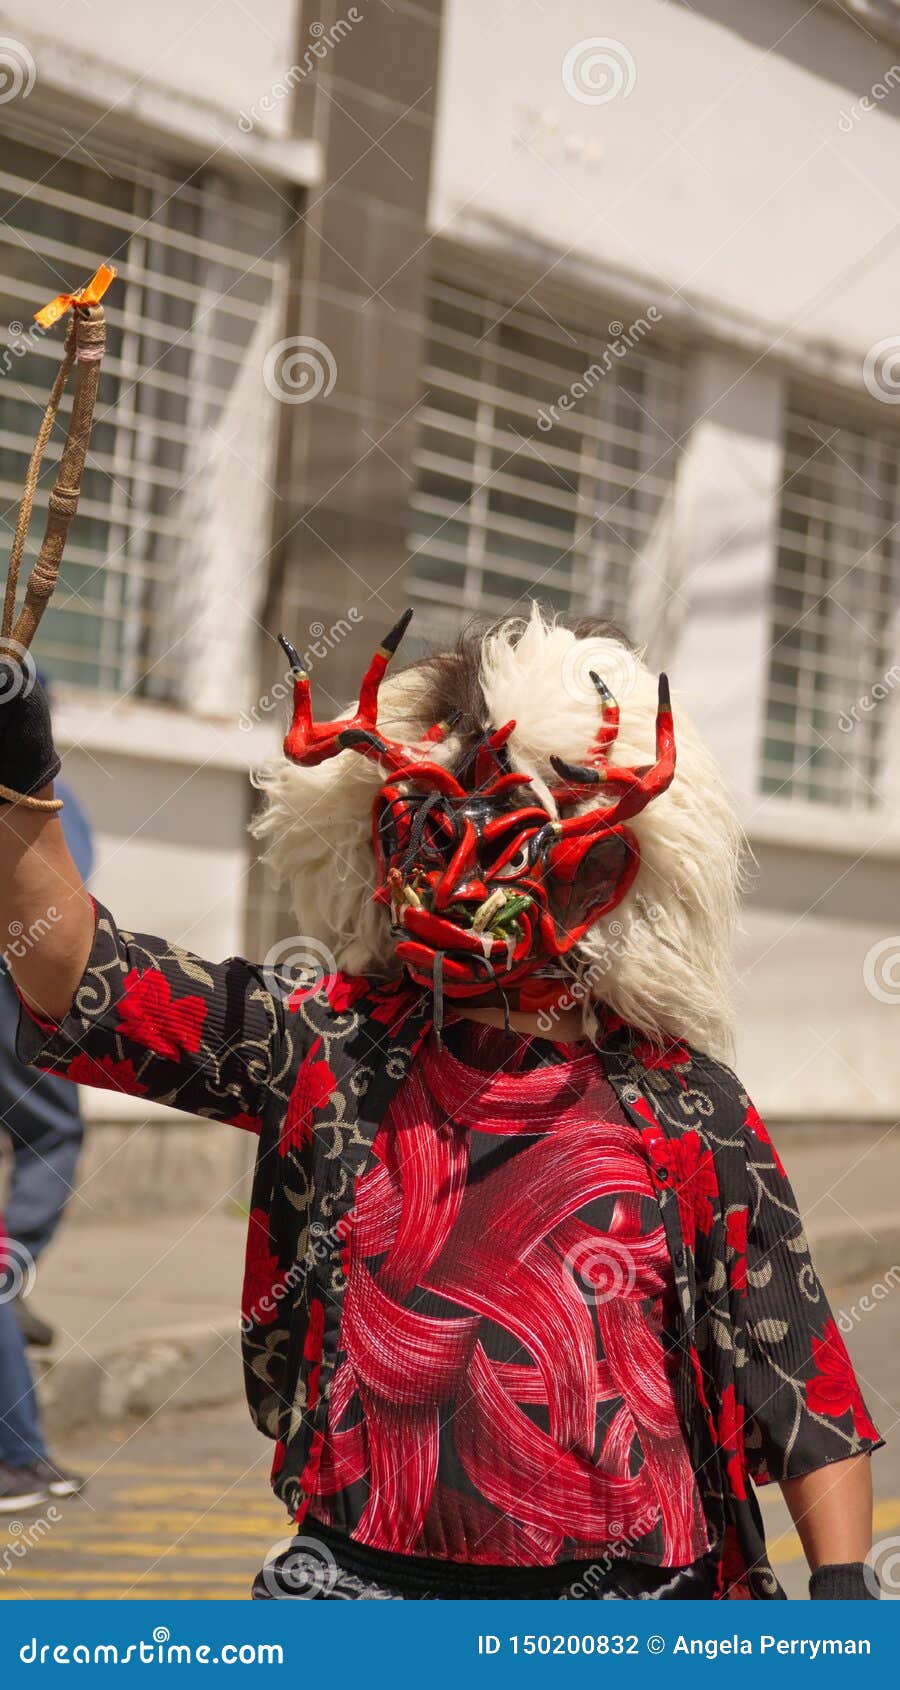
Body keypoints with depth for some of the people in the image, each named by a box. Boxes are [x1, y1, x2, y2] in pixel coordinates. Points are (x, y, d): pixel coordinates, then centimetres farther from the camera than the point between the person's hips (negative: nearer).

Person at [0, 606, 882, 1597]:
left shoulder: (686, 1112, -1)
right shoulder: (329, 1048, 2)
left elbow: (795, 1365, 2)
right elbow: (82, 982, -2)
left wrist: (844, 1579, -3)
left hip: (625, 1581, -1)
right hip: (354, 1575, 1)